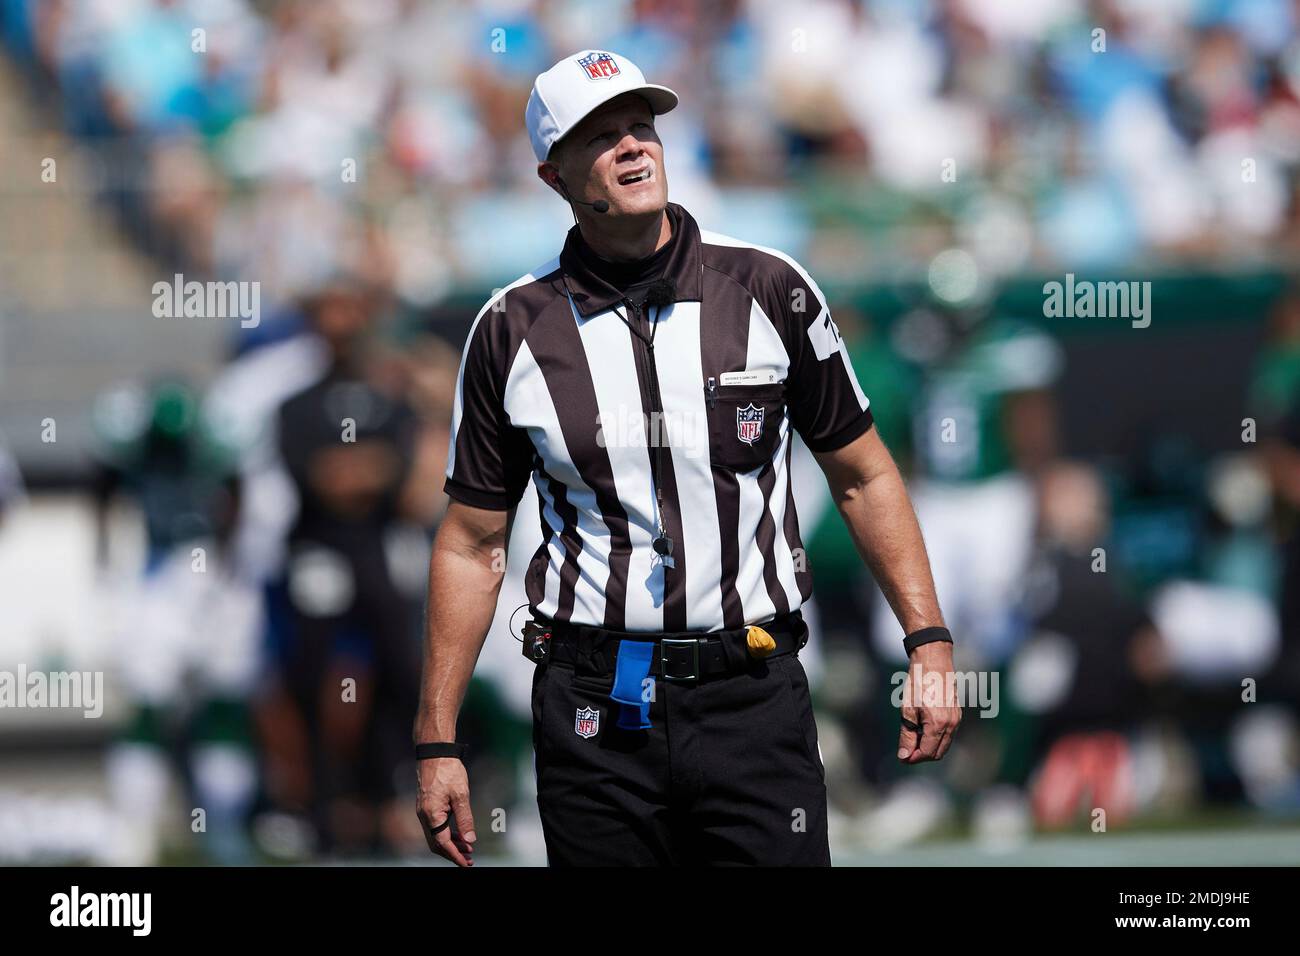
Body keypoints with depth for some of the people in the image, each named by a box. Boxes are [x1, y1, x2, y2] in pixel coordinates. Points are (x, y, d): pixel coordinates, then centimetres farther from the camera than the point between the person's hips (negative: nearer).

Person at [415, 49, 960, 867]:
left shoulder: (769, 289, 1)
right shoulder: (512, 331, 2)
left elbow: (863, 475, 9)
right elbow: (472, 545, 7)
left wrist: (930, 641, -1)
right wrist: (438, 743, 4)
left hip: (752, 701, -1)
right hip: (592, 713, 1)